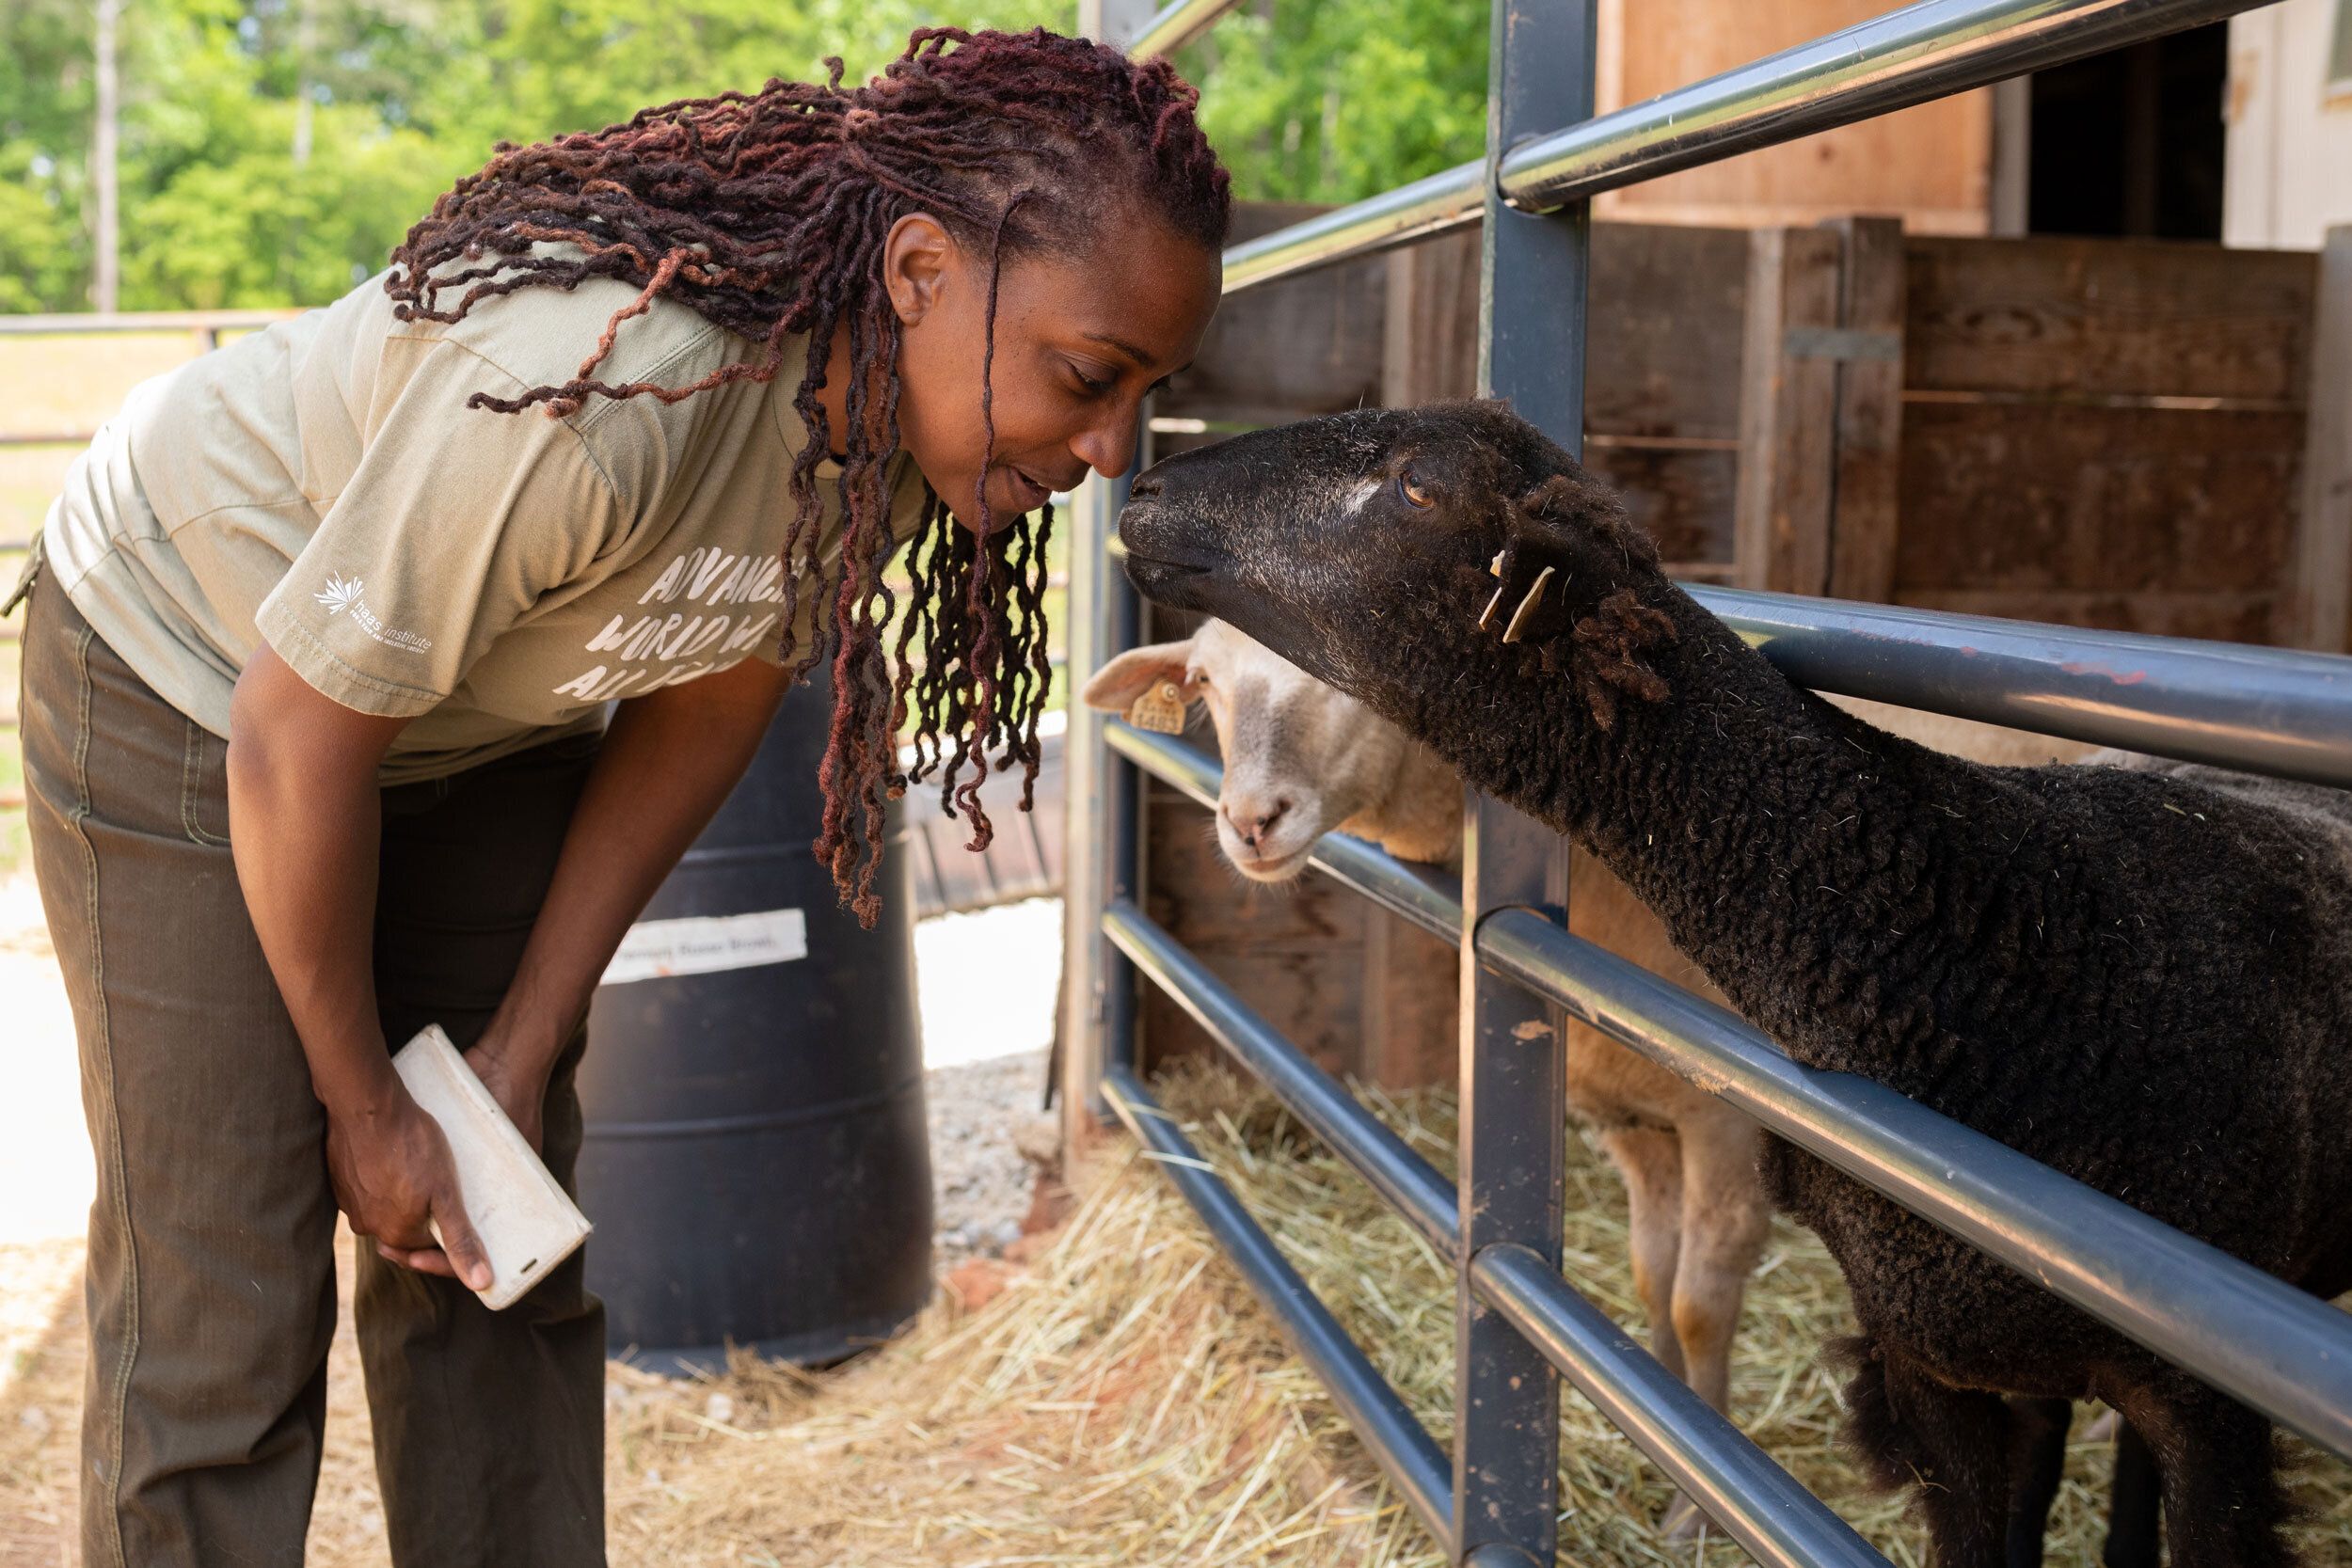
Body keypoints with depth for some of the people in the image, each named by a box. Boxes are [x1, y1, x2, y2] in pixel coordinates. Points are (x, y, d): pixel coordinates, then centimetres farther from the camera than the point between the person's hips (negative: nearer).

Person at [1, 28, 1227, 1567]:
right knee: (222, 1316, -4)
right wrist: (364, 1102, -13)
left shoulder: (902, 407, -17)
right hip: (190, 669, -6)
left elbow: (707, 703, -4)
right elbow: (297, 737, -28)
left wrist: (522, 1056, -2)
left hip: (482, 723, 6)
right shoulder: (594, 398, -40)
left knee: (505, 1257, 9)